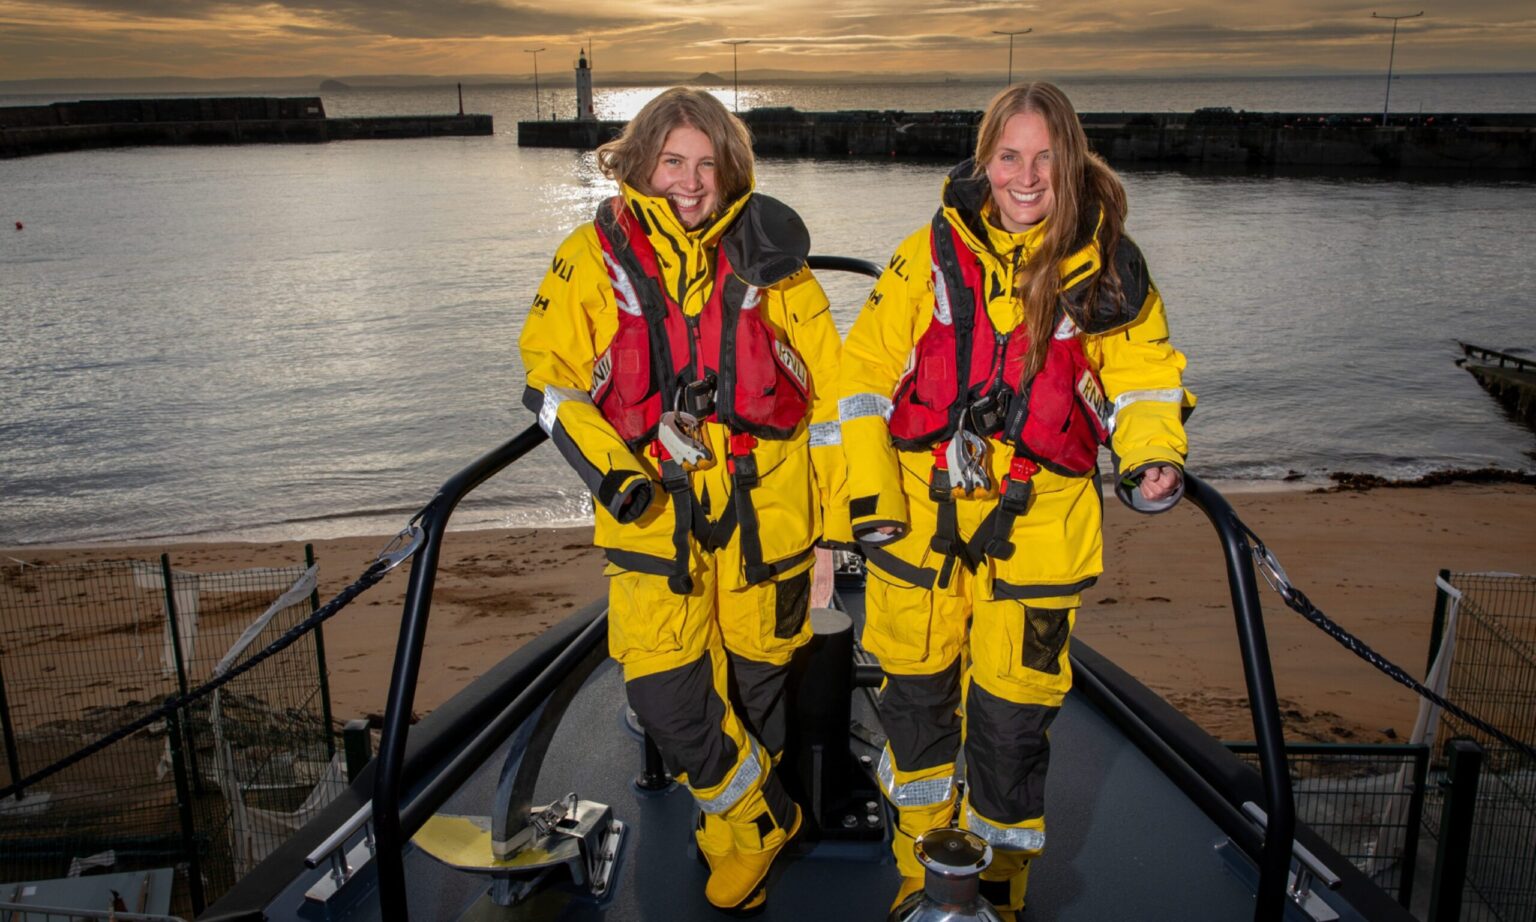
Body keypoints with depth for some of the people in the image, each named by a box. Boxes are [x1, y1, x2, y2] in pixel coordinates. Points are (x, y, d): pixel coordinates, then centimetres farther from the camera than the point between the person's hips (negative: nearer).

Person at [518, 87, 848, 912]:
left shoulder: (767, 255, 0)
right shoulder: (595, 257, -2)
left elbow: (827, 384, 4)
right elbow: (551, 377, 2)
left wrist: (835, 507, 4)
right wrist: (607, 468, -13)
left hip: (764, 501, 1)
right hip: (650, 505, 0)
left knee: (755, 672, 12)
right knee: (663, 687, -8)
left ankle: (738, 834, 38)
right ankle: (763, 821, 19)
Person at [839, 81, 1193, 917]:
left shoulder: (1107, 268, -2)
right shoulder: (934, 252, -3)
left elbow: (1143, 376, 5)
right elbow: (865, 368, 0)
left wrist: (1151, 458, -16)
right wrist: (869, 490, -5)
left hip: (1035, 526, -1)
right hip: (917, 513, 1)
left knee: (1010, 714, 3)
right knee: (915, 692, 14)